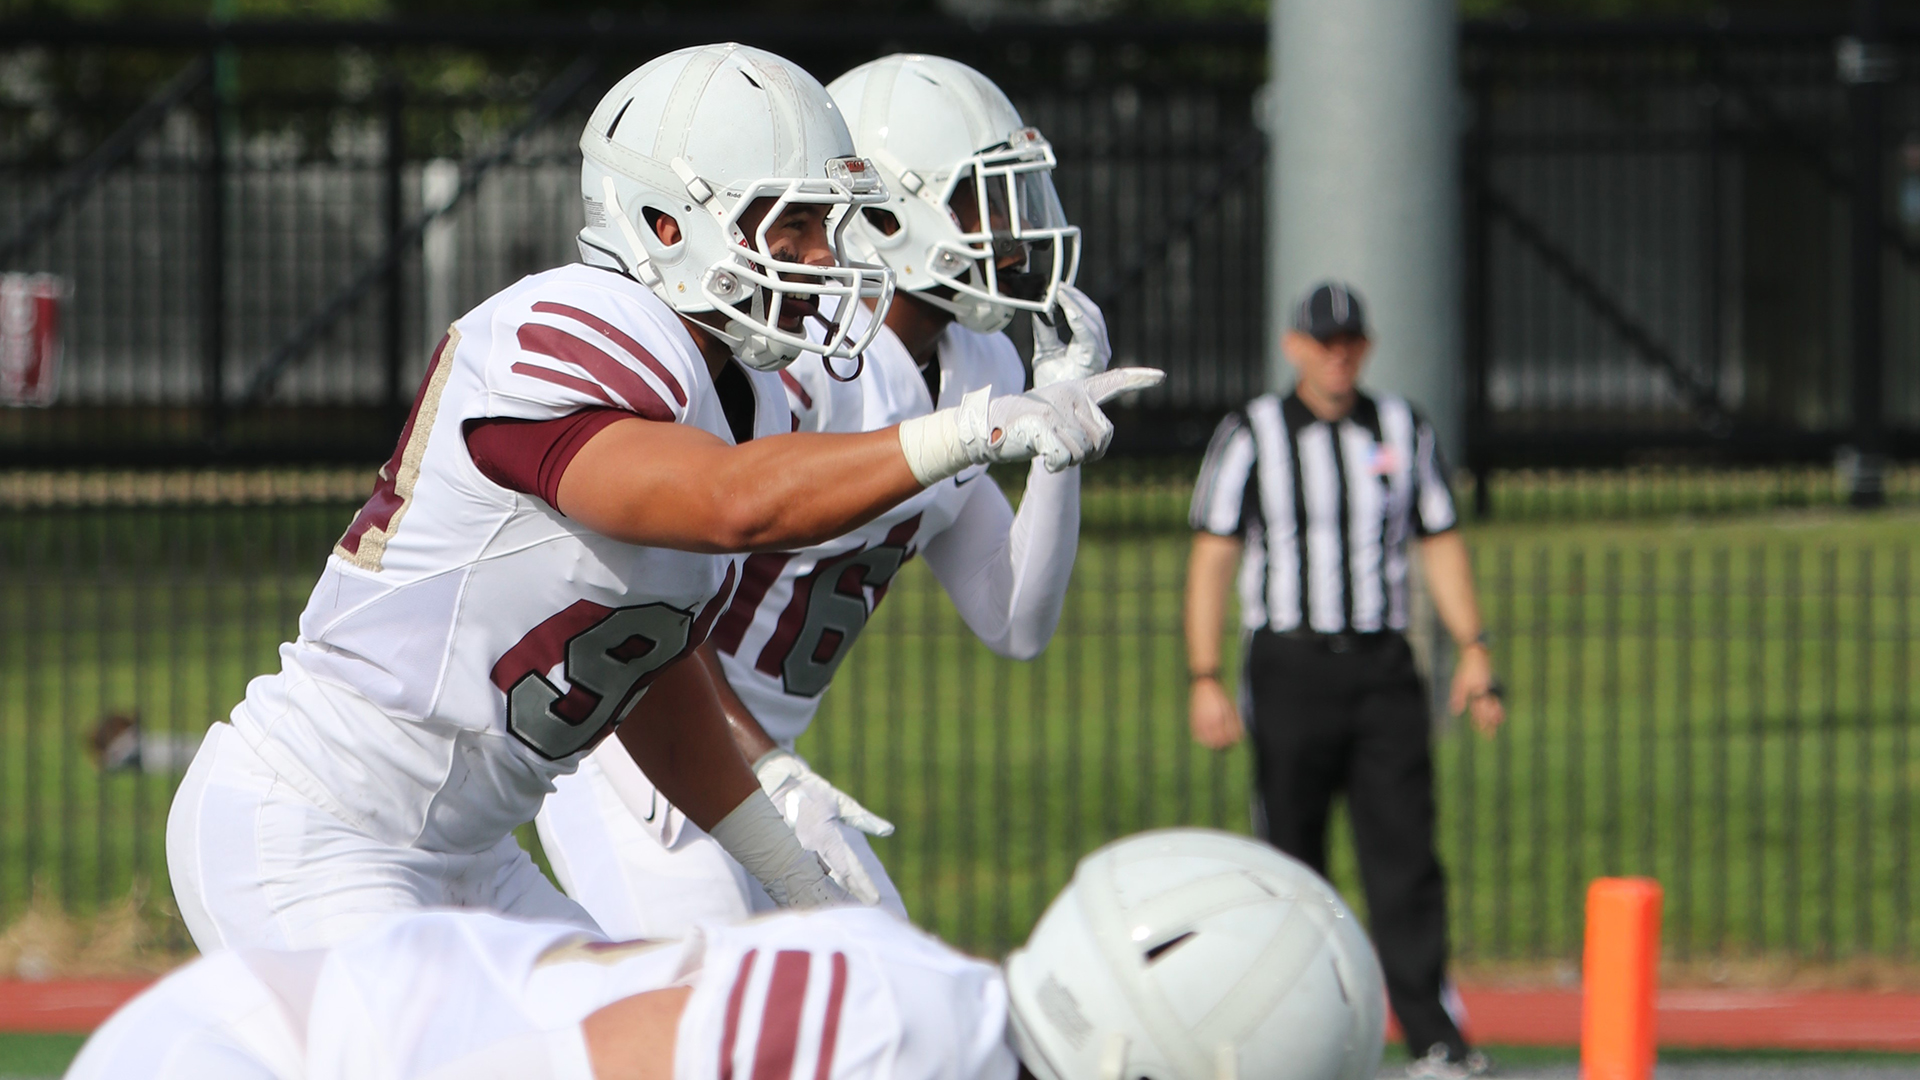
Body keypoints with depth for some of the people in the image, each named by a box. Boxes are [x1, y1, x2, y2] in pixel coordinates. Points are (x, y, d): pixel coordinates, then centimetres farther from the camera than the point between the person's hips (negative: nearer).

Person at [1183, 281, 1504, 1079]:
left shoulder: (1402, 431, 12)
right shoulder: (1251, 437, 2)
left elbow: (1439, 543, 15)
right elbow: (1211, 560, -1)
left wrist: (1473, 650, 4)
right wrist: (1205, 679, -9)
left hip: (1383, 667, 2)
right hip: (1290, 663, -2)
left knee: (1404, 851, -7)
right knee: (1291, 860, -1)